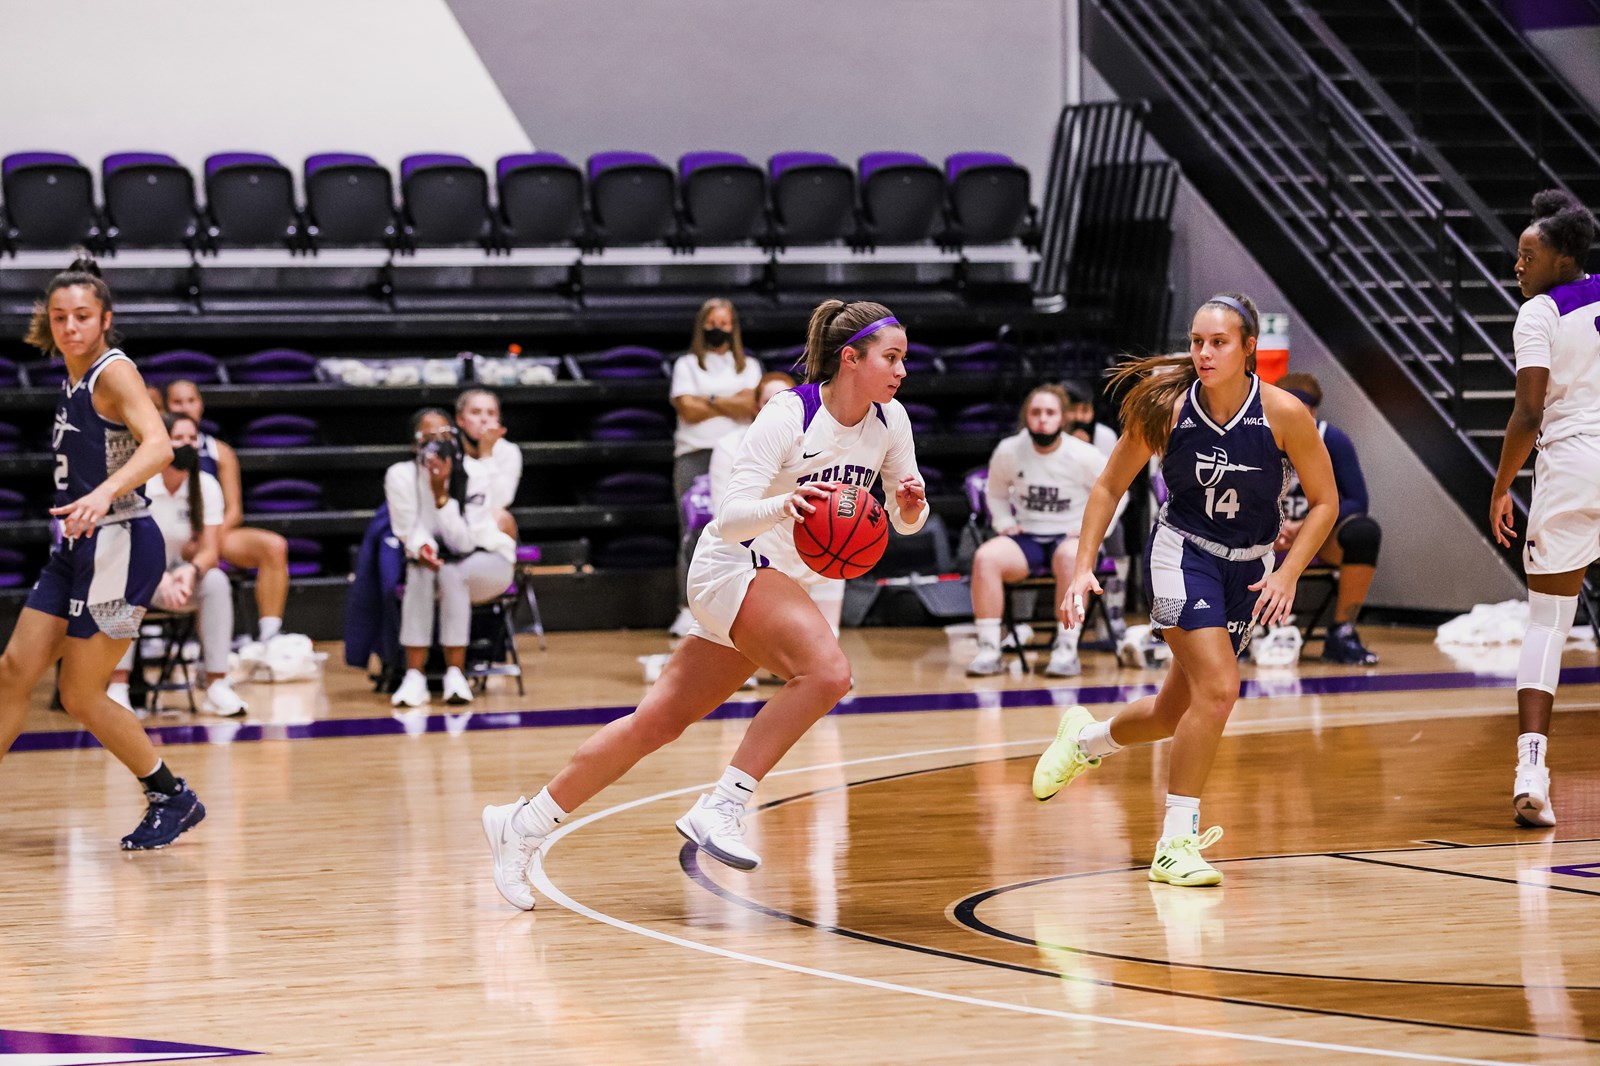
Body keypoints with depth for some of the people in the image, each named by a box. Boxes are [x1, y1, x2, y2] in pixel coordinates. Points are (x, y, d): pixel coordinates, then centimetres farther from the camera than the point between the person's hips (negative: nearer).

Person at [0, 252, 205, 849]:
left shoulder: (114, 371, -12)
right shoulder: (73, 381, 13)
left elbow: (159, 446, -29)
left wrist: (103, 494, -43)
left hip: (119, 544, -9)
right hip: (78, 549, 9)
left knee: (80, 696, -4)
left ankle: (173, 799, 11)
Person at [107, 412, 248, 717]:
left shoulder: (207, 486, -6)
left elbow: (209, 552, -10)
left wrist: (191, 570, -34)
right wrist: (162, 580, -38)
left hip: (180, 575, 3)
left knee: (216, 581, -28)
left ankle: (217, 687, -24)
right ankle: (117, 688, -35)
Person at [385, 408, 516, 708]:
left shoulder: (475, 475, -17)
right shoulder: (400, 476, -12)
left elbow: (463, 542, -22)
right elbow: (410, 530, -13)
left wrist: (441, 493, -32)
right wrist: (421, 547, -37)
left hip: (488, 562, -2)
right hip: (438, 561, 2)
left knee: (451, 573, -35)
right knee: (421, 573, -33)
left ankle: (455, 673, -33)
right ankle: (414, 676, -37)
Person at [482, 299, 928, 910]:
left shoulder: (890, 421, 0)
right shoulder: (789, 415, -20)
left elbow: (905, 520, 8)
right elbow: (729, 517, -24)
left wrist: (912, 504, -15)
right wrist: (783, 504, -44)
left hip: (782, 586, 7)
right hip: (732, 567, -7)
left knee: (659, 723, 7)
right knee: (827, 671, -30)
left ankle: (521, 826, 16)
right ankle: (720, 810, -23)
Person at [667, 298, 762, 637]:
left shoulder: (748, 366, 18)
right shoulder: (686, 365, 14)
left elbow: (751, 405, 1)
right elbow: (687, 409, -1)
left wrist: (710, 400, -4)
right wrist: (733, 405, 1)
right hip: (694, 455, -1)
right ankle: (688, 608, -10)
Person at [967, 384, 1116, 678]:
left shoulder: (1084, 456, -7)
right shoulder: (1008, 451, 0)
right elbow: (995, 491, 19)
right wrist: (1004, 522, 2)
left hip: (1070, 537, -3)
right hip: (1026, 538, 3)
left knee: (1070, 557, -40)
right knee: (985, 557, -28)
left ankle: (1067, 650, -35)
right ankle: (989, 649, -26)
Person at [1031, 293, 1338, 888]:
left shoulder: (1284, 414, -18)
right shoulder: (1168, 407, -17)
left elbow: (1324, 501, -5)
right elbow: (1110, 486, -3)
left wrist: (1287, 573, -15)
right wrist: (1083, 566, -11)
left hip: (1250, 568, 3)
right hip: (1182, 553, -3)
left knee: (1175, 712, 12)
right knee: (1218, 688, -22)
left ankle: (1086, 739, 44)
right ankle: (1176, 845, -11)